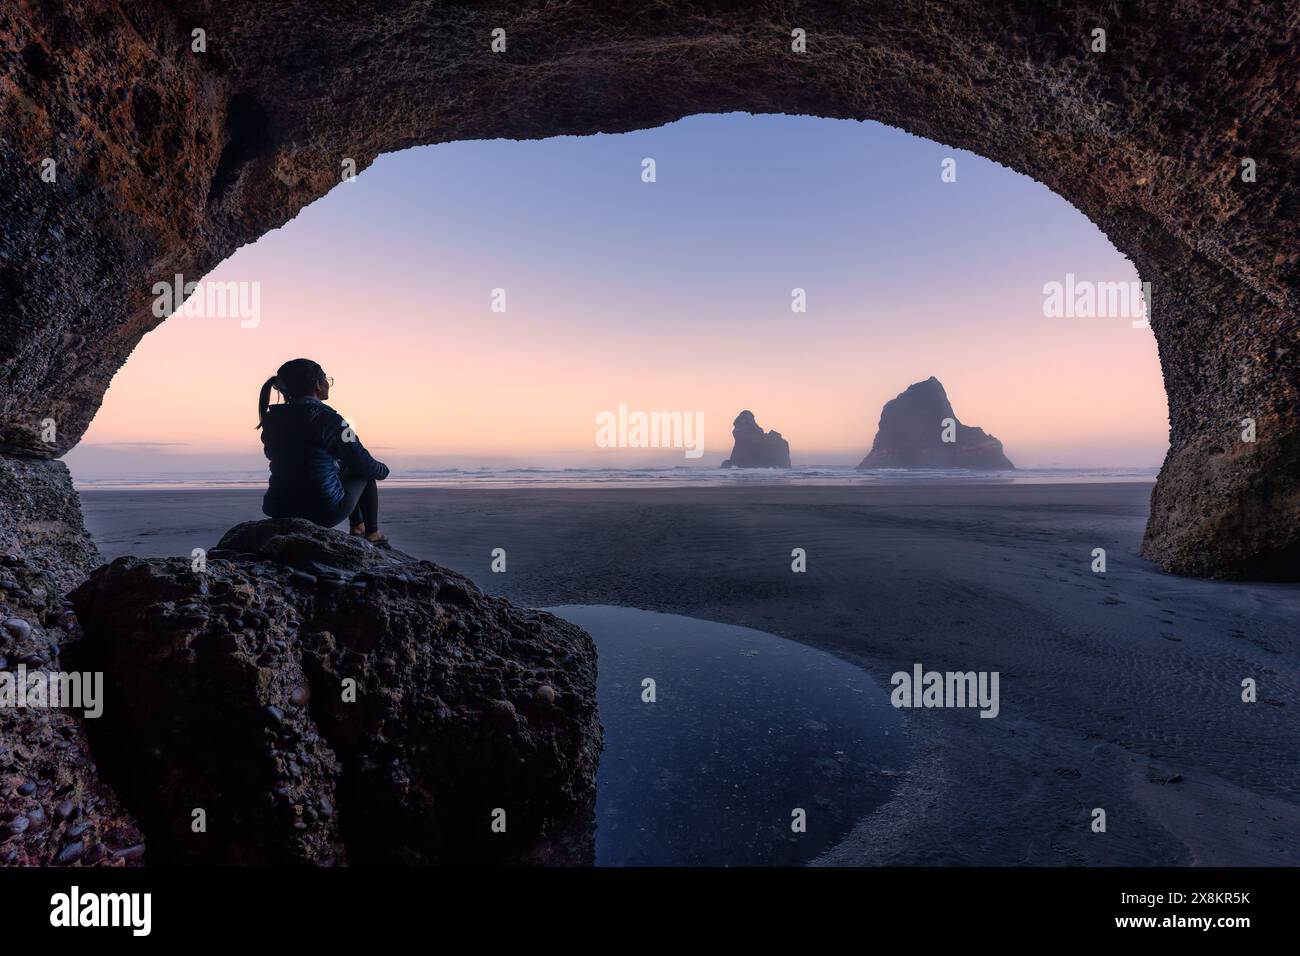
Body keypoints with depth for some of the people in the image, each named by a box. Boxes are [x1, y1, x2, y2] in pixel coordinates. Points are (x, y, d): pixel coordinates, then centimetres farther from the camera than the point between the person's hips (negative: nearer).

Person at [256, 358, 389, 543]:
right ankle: (372, 534, 25)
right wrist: (383, 470, 11)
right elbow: (363, 464, -12)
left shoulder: (272, 419, 3)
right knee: (365, 474, 20)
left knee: (341, 465, 31)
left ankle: (357, 528, 40)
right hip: (324, 512, -7)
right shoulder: (325, 417, -17)